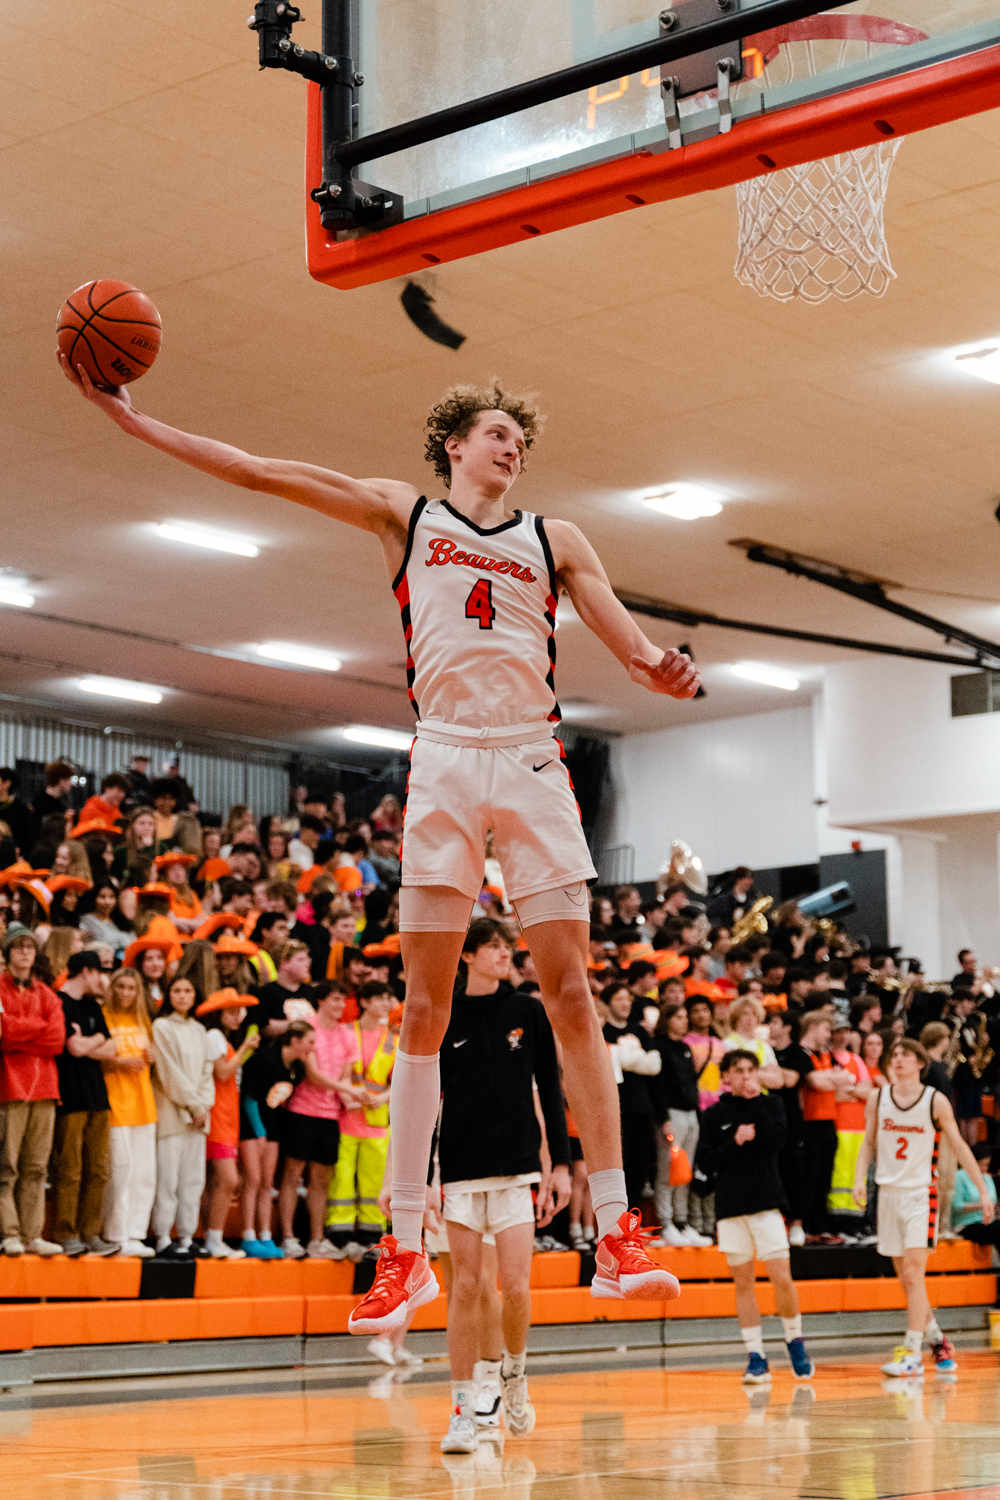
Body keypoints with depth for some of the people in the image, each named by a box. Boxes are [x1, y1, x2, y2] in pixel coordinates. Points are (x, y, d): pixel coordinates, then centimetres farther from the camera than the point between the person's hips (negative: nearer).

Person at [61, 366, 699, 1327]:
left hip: (532, 762, 1)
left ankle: (617, 1232, -3)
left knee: (570, 996, -5)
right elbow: (254, 472, 7)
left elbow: (628, 641, 8)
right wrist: (128, 418, 2)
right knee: (424, 1007, -3)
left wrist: (659, 670, -17)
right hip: (444, 760, -1)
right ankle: (407, 1247, 0)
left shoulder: (555, 542, 15)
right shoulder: (403, 515, 12)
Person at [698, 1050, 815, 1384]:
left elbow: (776, 1141, -11)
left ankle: (795, 1343, 15)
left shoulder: (771, 1104, 7)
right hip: (730, 1208, 1)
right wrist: (735, 1142, -12)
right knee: (743, 1282, 3)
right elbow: (706, 1163, 0)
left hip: (767, 1205, -1)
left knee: (782, 1278, -7)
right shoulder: (714, 1115, 6)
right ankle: (756, 1357, 8)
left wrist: (754, 1102, -12)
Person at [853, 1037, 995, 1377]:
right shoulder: (877, 1100, 4)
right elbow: (869, 1142, 12)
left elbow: (959, 1146, 2)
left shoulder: (936, 1101, -4)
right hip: (889, 1193, 4)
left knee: (914, 1272, -14)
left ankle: (912, 1352, -14)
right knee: (905, 1278, 8)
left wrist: (983, 1189, 3)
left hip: (921, 1192, -4)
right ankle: (937, 1340, 25)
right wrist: (860, 1178, -4)